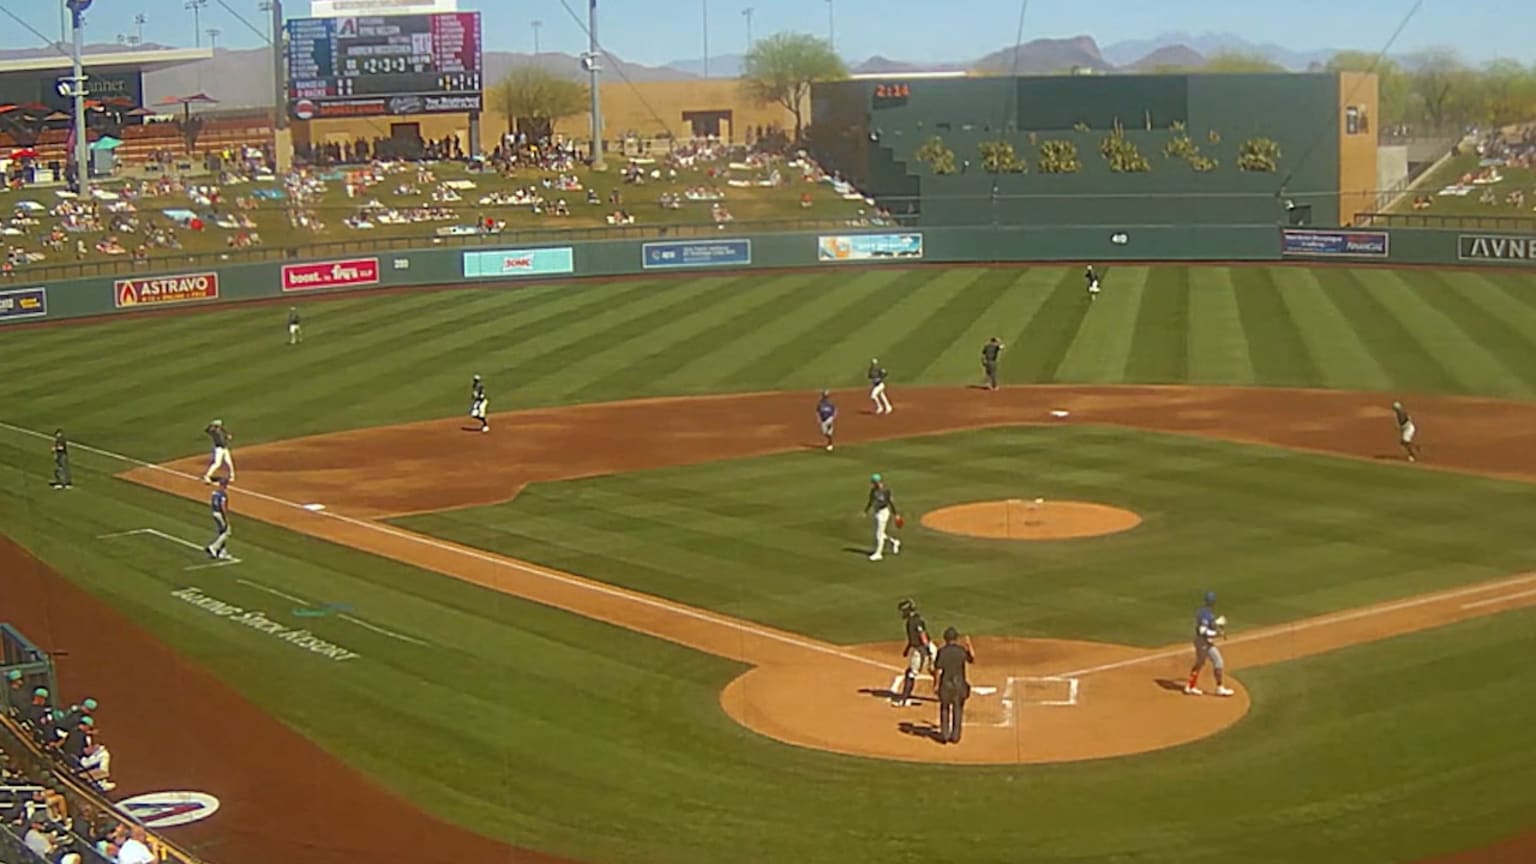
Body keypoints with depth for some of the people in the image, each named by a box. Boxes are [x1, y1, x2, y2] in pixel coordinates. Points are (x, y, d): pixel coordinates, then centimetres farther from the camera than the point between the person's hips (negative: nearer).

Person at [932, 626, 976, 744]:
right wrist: (970, 645, 18)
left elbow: (938, 670, -13)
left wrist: (936, 684, -2)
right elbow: (972, 659, 12)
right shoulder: (962, 650, -6)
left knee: (944, 709, 13)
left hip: (945, 685, -1)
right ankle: (955, 736, 13)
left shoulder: (941, 651, -11)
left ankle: (944, 735, 10)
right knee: (957, 710, 12)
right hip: (959, 684, 1)